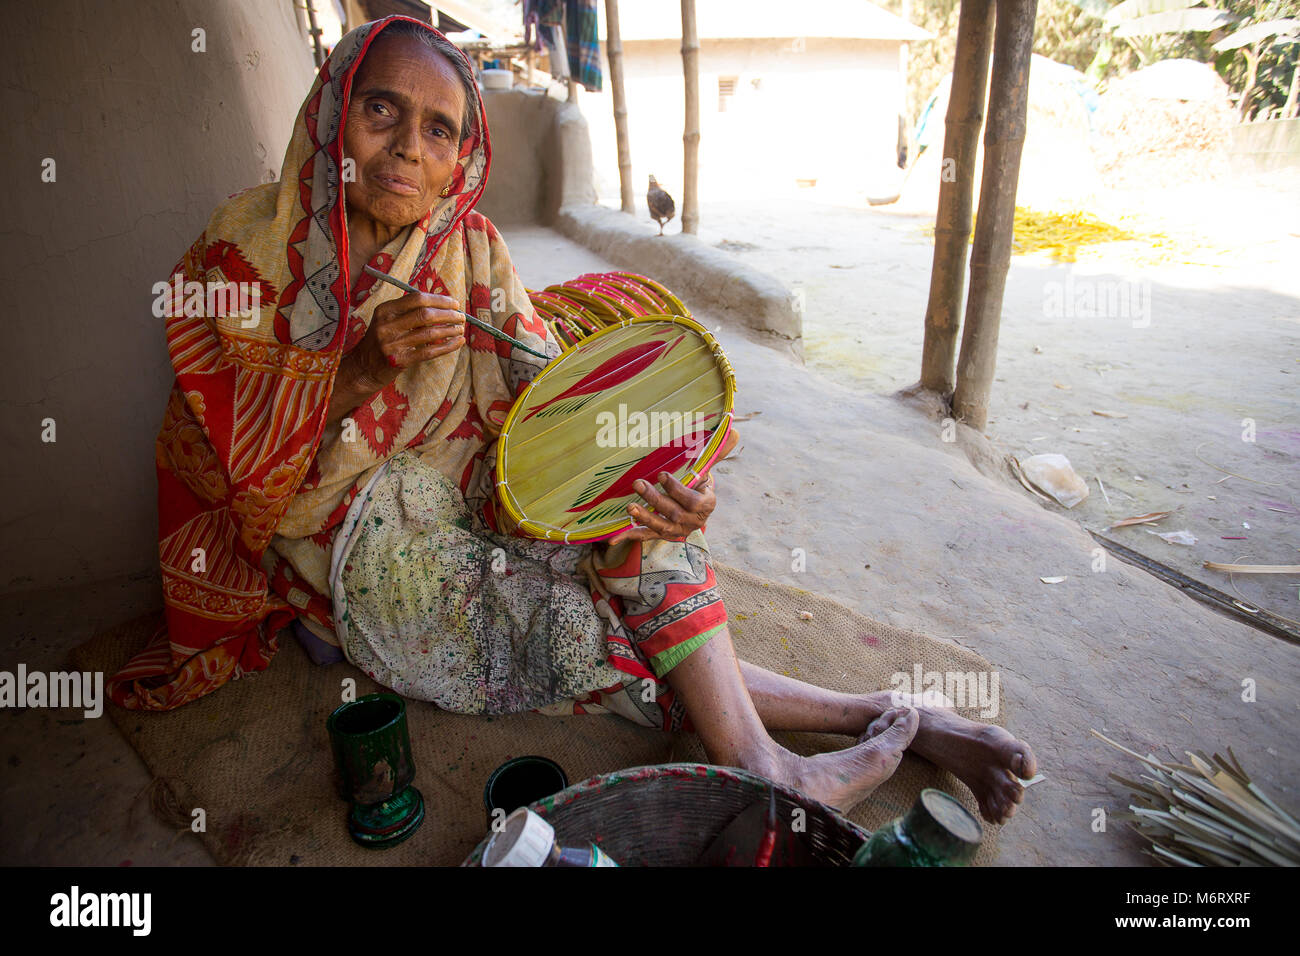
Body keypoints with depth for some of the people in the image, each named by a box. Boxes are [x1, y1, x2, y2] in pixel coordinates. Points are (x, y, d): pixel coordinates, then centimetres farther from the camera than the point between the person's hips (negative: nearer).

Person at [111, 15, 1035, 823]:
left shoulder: (469, 245, -2)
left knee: (638, 454, -22)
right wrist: (361, 365, -28)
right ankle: (878, 717, -13)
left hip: (470, 495, 3)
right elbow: (229, 452, -10)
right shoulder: (249, 244, -9)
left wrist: (648, 484, -33)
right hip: (350, 545, -3)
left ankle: (751, 755, -21)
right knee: (575, 629, -22)